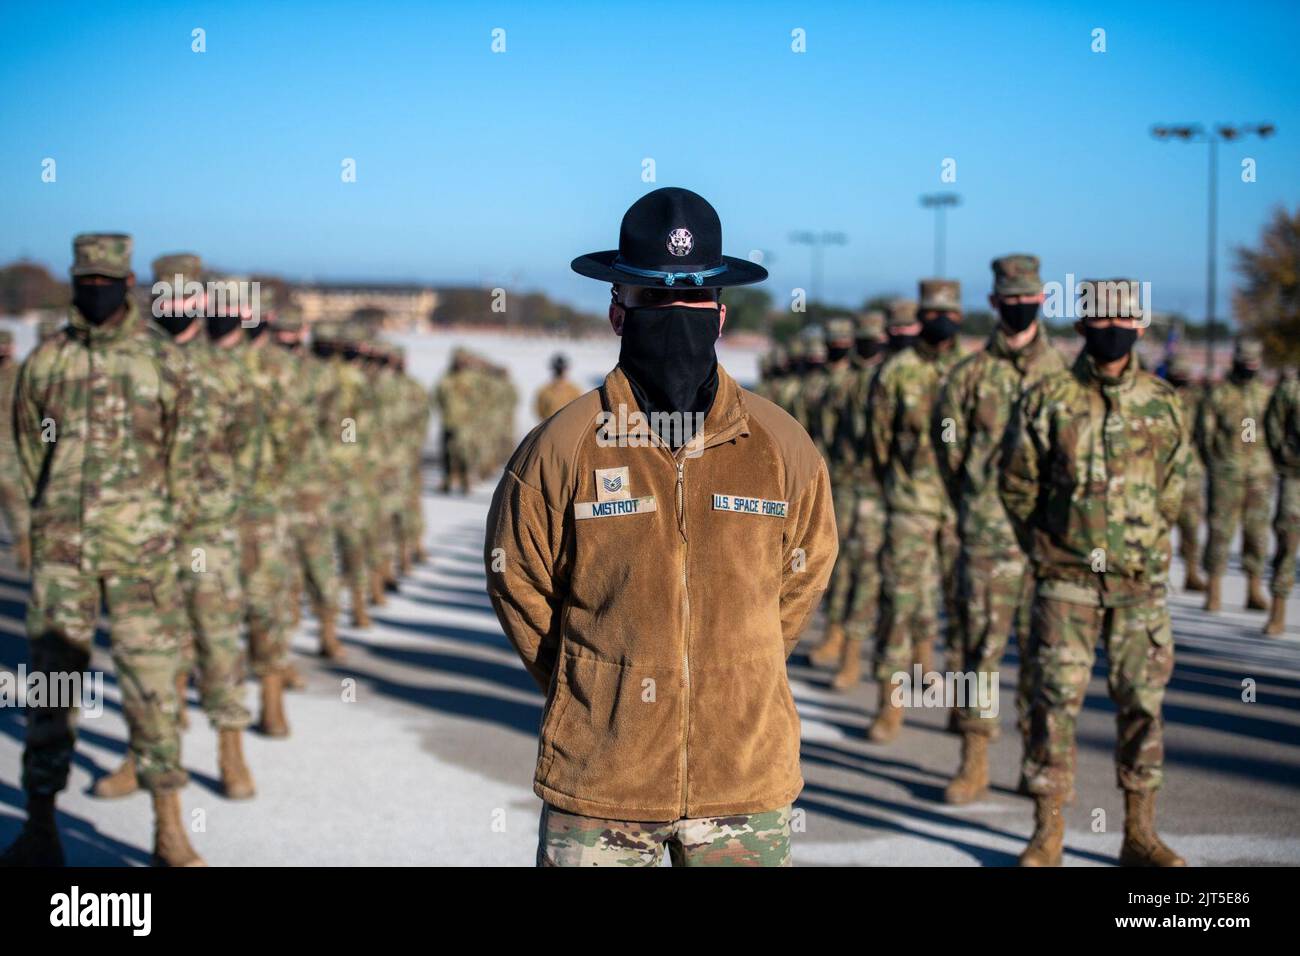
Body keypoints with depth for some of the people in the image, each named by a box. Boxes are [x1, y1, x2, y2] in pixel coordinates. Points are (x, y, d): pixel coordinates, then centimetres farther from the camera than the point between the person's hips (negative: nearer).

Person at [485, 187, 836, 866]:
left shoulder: (782, 447, -1)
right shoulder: (561, 448, -7)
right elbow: (520, 591, 4)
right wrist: (596, 701, 8)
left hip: (747, 782, 2)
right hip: (598, 782, -2)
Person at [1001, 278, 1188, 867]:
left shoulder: (1163, 405, 5)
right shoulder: (1047, 400, -1)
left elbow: (1171, 489, 14)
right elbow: (1017, 484, 5)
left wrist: (1141, 546, 10)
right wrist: (1046, 547, 5)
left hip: (1140, 579, 2)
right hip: (1065, 579, -2)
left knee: (1142, 702, 4)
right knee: (1056, 699, -3)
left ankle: (1140, 835, 15)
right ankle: (1047, 834, 5)